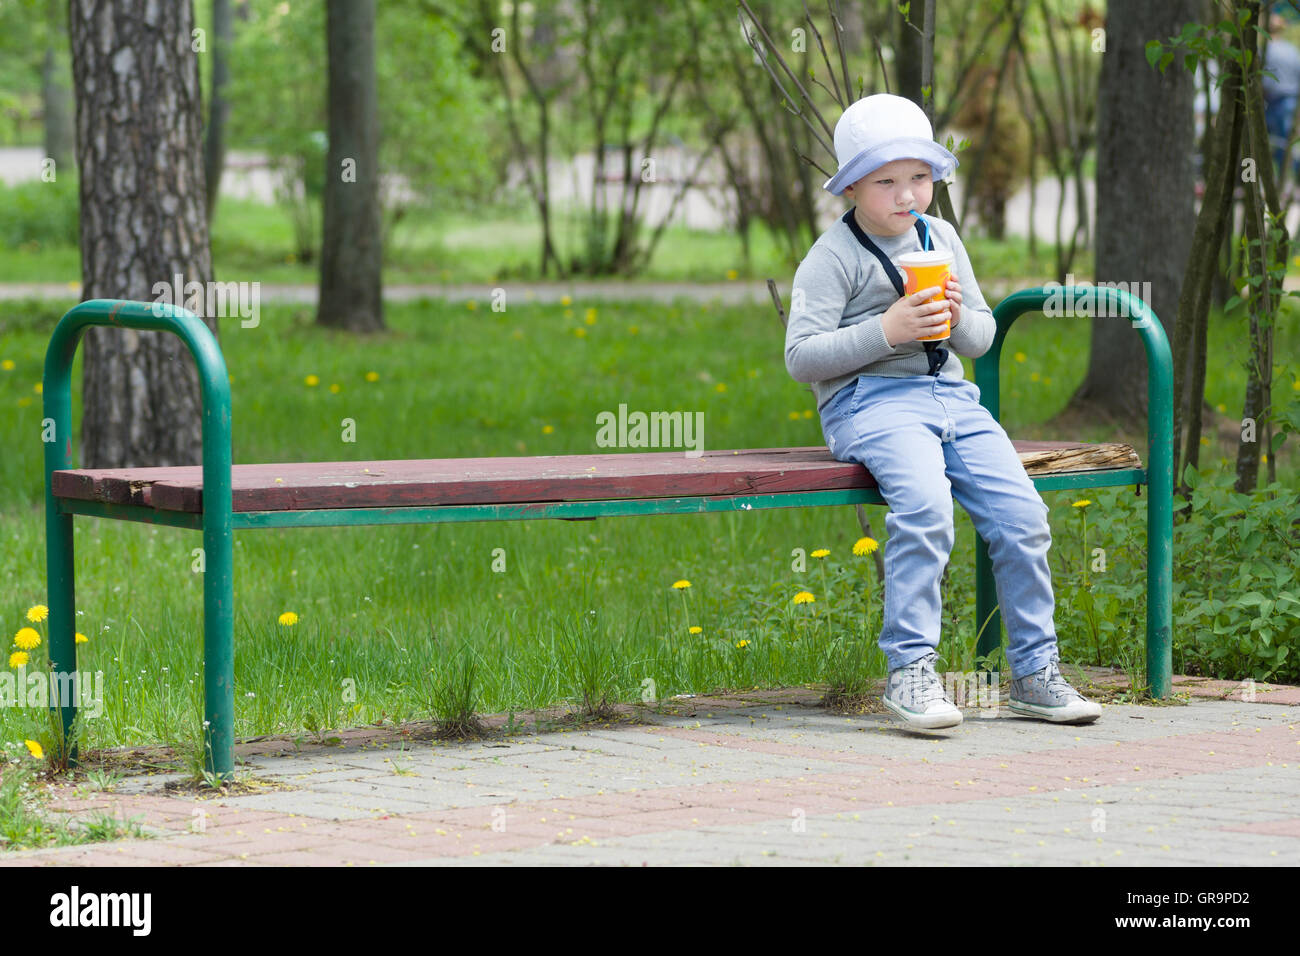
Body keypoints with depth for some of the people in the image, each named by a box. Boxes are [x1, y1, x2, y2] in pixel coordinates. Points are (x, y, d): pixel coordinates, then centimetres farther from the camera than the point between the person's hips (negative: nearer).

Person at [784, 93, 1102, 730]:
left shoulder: (941, 238, 15)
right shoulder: (832, 258, -3)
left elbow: (982, 337, 20)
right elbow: (800, 357, -9)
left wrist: (959, 316, -5)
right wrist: (885, 331, -18)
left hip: (950, 397, 6)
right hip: (869, 400, -6)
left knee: (1021, 514, -12)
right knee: (925, 506, -33)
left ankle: (1035, 672, 0)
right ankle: (909, 671, -26)